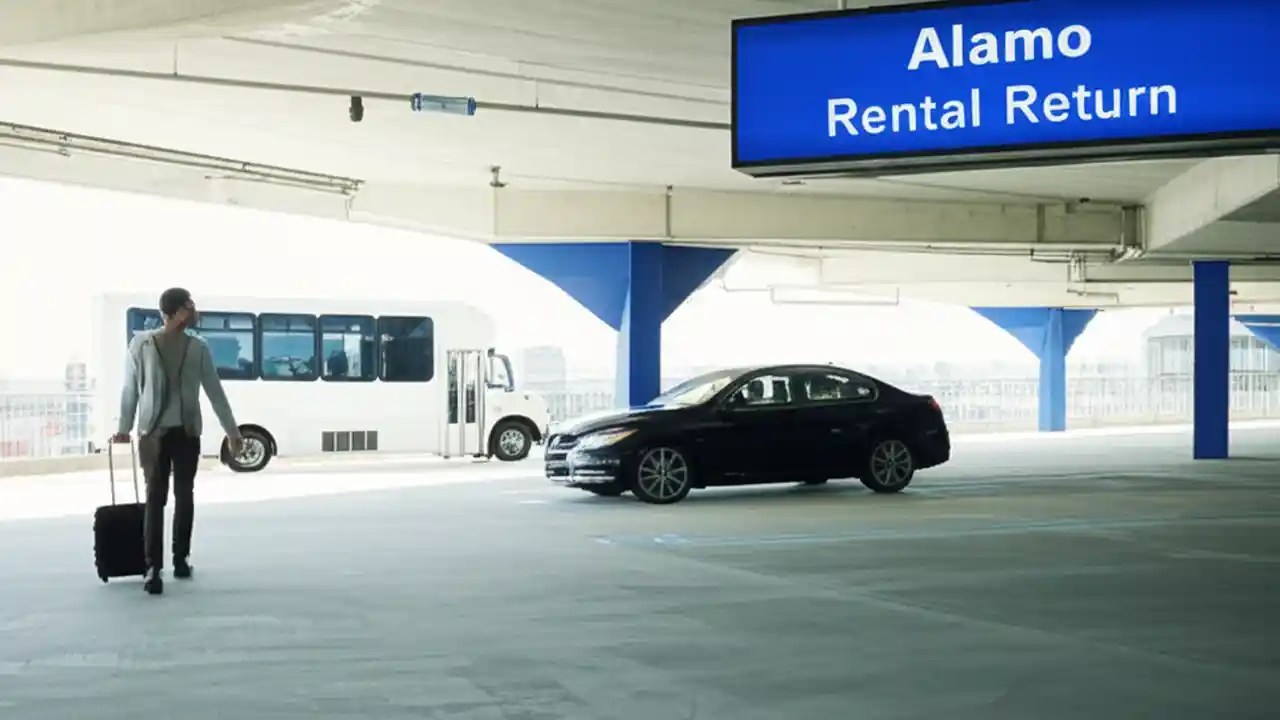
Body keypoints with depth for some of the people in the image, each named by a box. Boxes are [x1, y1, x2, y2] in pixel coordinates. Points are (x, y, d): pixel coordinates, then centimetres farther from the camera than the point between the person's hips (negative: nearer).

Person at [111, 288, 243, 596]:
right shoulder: (142, 343, -1)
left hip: (187, 432, 1)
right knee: (155, 497, -1)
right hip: (153, 433, -1)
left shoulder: (198, 347, 2)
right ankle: (153, 567, -1)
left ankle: (181, 558, 8)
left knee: (184, 495, 3)